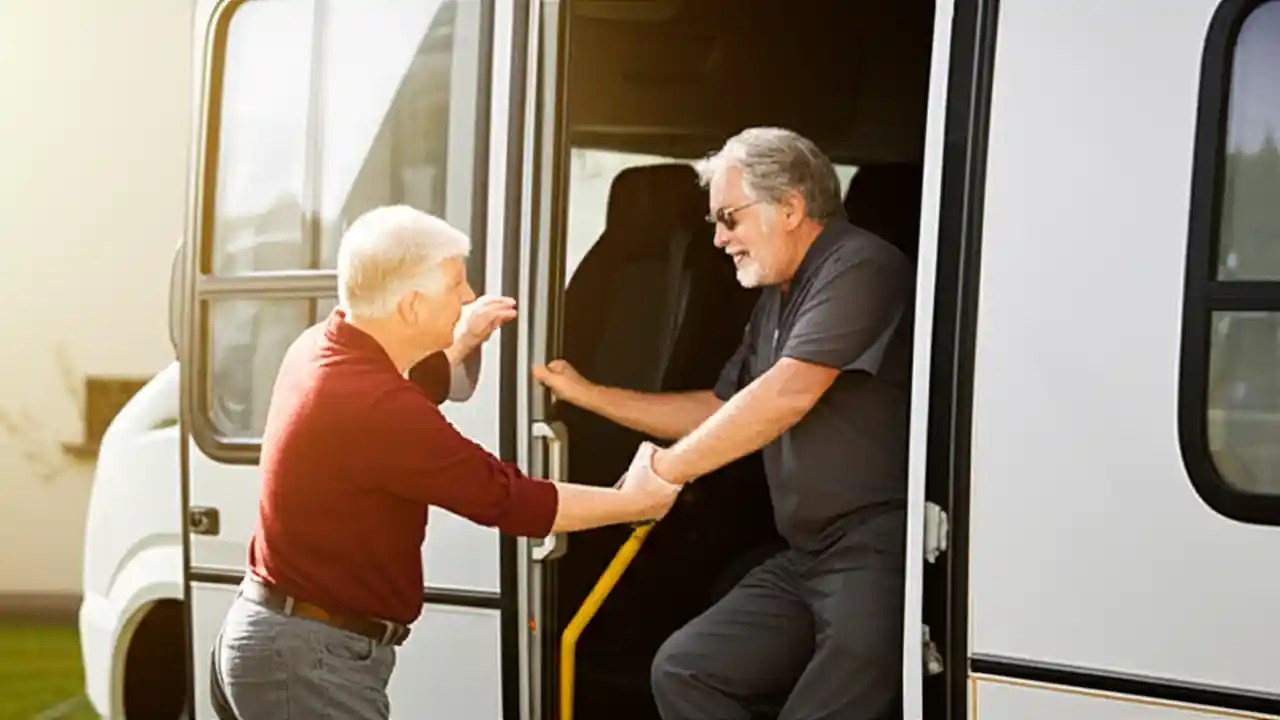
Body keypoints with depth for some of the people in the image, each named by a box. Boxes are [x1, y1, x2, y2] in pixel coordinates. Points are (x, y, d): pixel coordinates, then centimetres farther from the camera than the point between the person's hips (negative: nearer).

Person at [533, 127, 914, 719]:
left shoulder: (858, 269, -11)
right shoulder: (778, 300, 19)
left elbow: (788, 393, -21)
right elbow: (719, 409, 28)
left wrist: (668, 468, -15)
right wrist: (586, 394, 24)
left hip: (878, 554, -10)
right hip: (807, 557, 10)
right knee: (682, 669, 0)